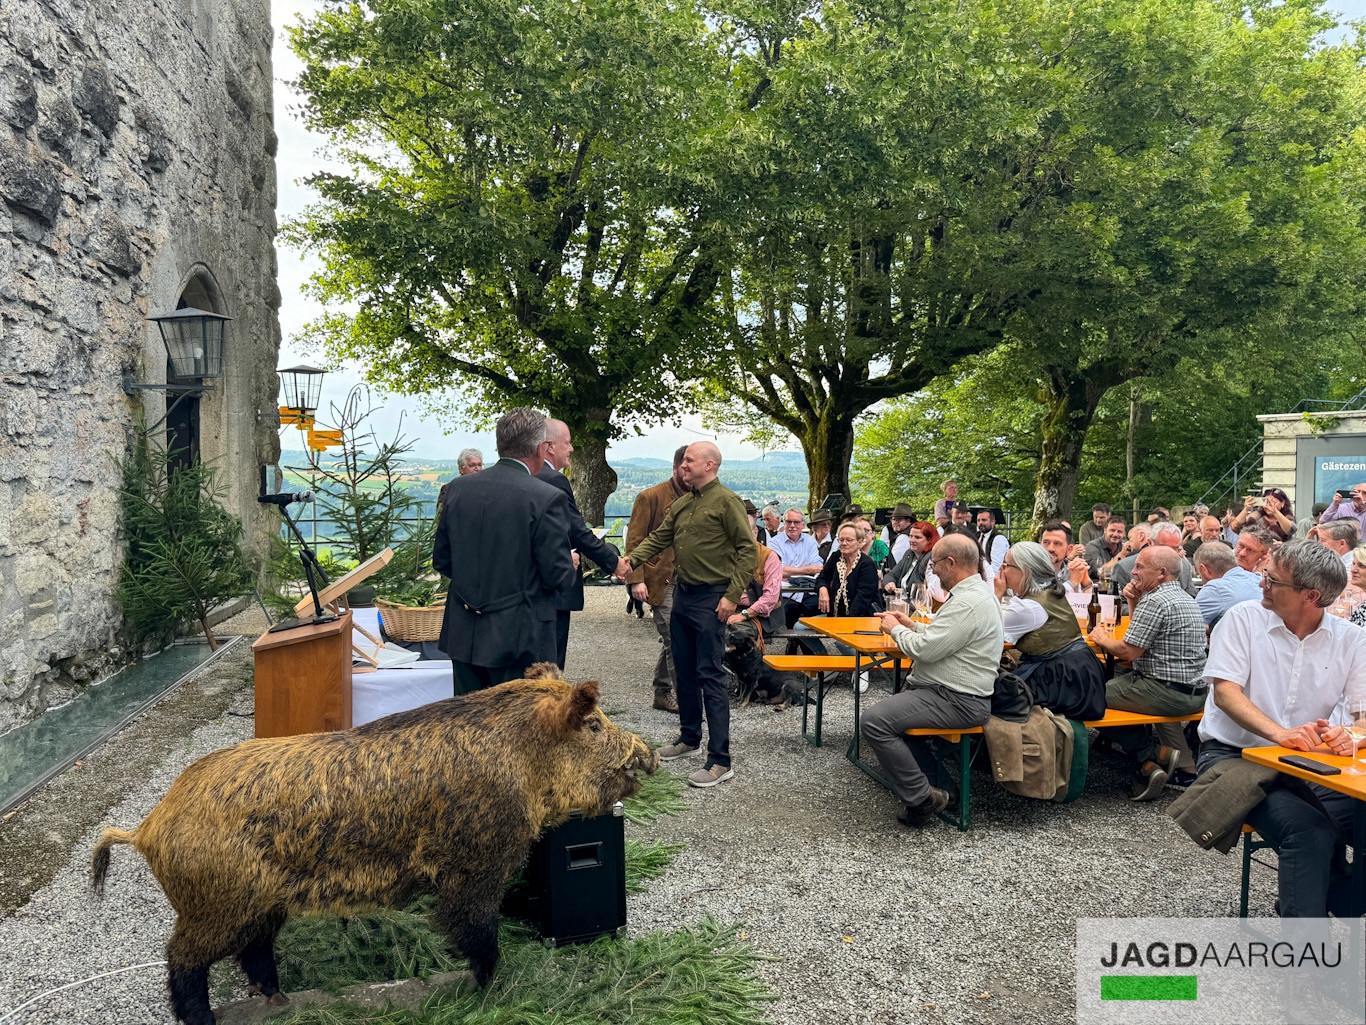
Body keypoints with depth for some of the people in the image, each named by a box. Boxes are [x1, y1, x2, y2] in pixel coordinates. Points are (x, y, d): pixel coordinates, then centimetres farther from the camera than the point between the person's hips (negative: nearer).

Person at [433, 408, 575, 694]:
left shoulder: (458, 488, 1)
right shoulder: (548, 498, -16)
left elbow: (441, 560, 9)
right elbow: (558, 577, -13)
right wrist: (570, 566, 9)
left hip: (463, 636, 5)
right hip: (519, 639, -5)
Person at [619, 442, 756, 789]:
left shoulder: (726, 500, -11)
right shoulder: (682, 503, 13)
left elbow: (748, 550, -14)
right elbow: (660, 537, 12)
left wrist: (732, 595, -18)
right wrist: (632, 559, -6)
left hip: (710, 599, -8)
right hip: (682, 594, 8)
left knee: (710, 675, -8)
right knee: (684, 671, 17)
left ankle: (720, 761, -4)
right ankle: (689, 737, 34)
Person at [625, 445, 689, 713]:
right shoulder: (651, 497, -5)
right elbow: (634, 541, -6)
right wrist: (636, 579, -13)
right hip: (661, 583, -6)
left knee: (671, 641, 13)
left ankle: (663, 694, 24)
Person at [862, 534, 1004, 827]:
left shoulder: (968, 603, -23)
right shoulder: (973, 592, 13)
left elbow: (925, 649, -25)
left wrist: (896, 629, -7)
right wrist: (911, 625, 14)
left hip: (957, 701, -12)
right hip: (949, 690, 12)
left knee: (874, 722, -22)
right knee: (888, 708, 27)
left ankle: (923, 799, -11)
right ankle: (929, 773, 22)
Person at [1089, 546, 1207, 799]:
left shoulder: (1154, 601, -16)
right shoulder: (1186, 599, 16)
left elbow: (1128, 652, -17)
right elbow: (1143, 640, 24)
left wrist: (1102, 639, 1)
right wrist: (1133, 604, 13)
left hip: (1169, 694, -10)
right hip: (1196, 693, 10)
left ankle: (1153, 755, -1)